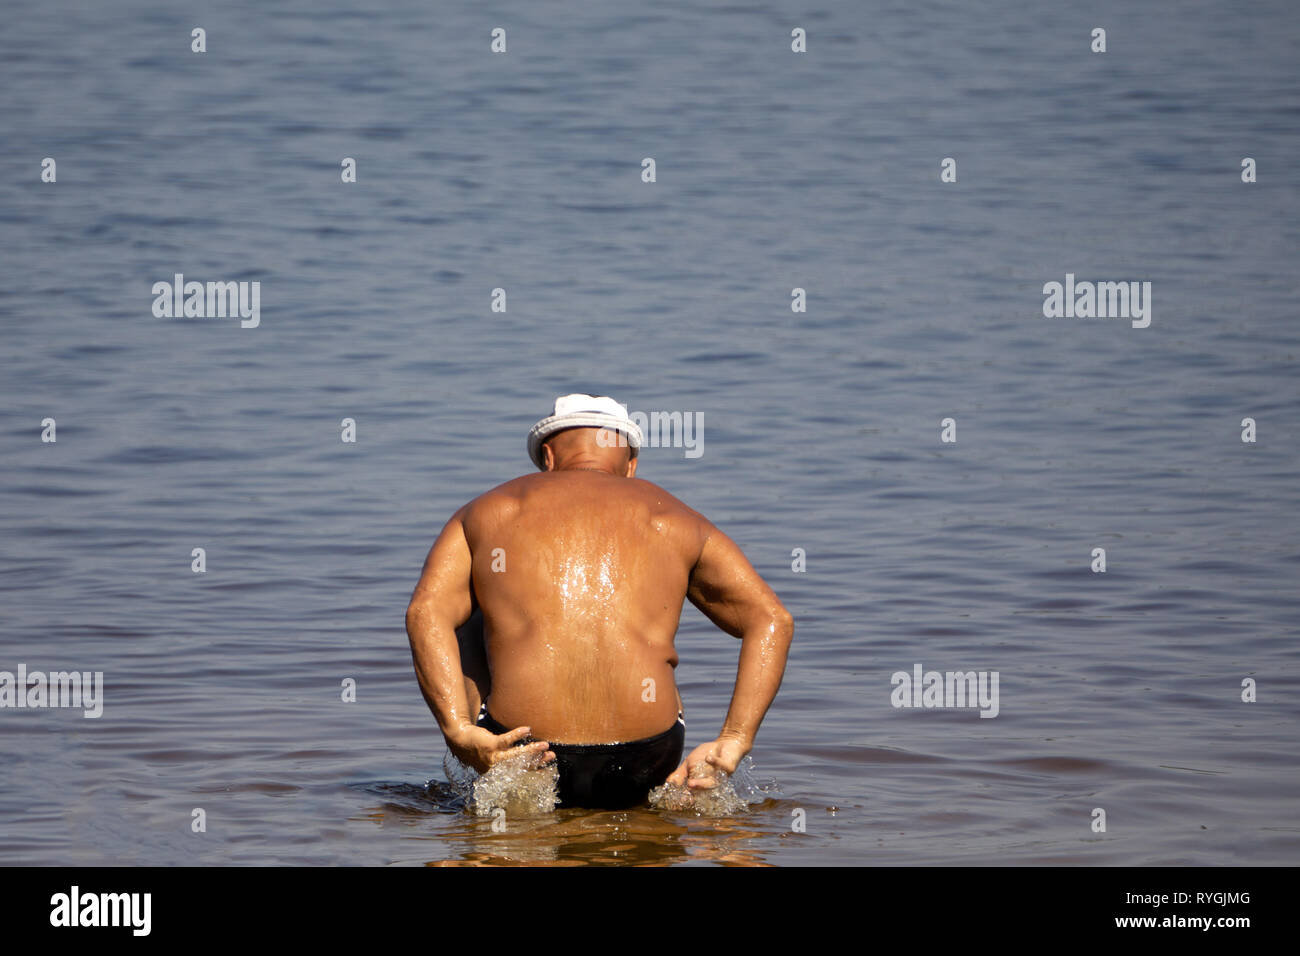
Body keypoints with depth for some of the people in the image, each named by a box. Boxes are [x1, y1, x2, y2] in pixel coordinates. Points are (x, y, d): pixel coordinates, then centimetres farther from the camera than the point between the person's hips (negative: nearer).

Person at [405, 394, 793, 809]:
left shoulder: (487, 511, 17)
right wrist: (732, 743, 2)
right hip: (639, 770, 1)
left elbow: (426, 612, -1)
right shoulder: (676, 521, 19)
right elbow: (773, 620, 10)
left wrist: (459, 731, -9)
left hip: (522, 757, -1)